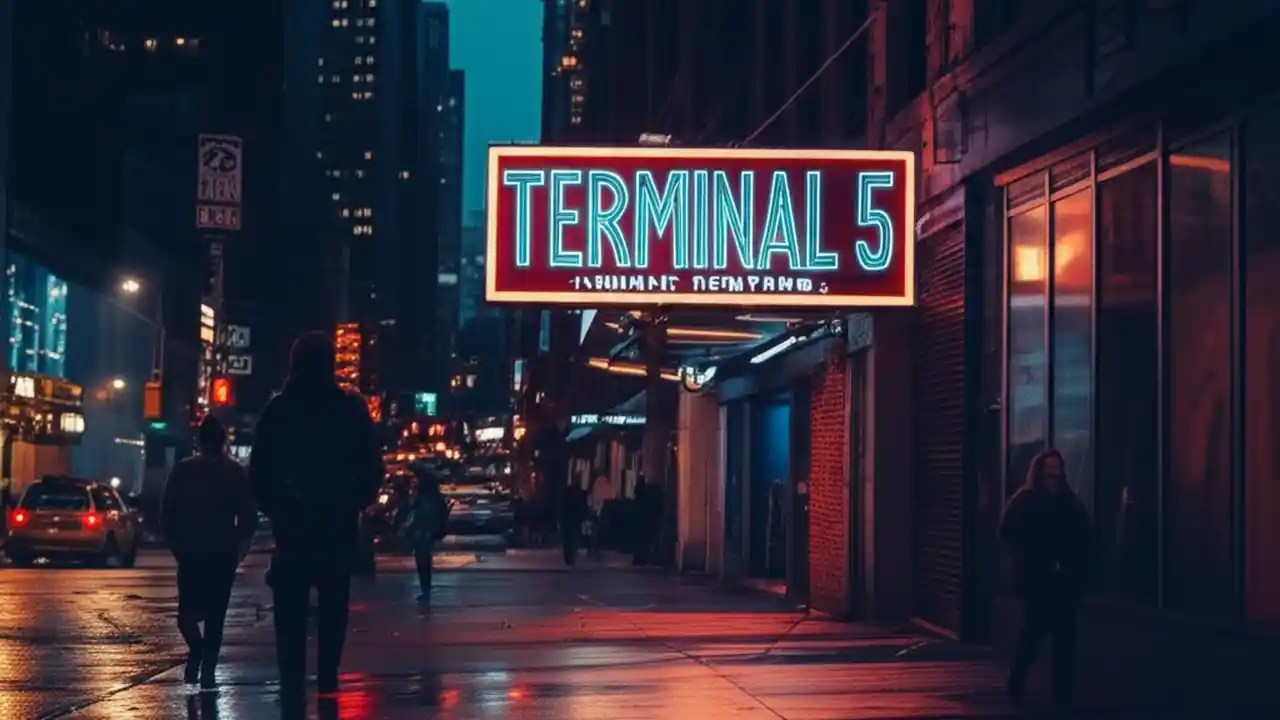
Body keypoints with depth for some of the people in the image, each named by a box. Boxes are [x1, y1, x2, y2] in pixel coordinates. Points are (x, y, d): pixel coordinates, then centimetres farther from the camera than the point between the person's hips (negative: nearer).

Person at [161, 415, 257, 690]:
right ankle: (208, 670, 0)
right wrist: (240, 544, 13)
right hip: (223, 554, 0)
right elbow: (248, 516, -1)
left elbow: (166, 513, 0)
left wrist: (175, 543, 10)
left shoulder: (182, 470, 0)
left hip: (189, 553, 0)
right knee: (215, 614, 5)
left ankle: (196, 649, -9)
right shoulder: (235, 472, -1)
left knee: (188, 610, 12)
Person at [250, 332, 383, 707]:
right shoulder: (352, 409, -1)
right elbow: (372, 469, 0)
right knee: (333, 606, 12)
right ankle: (327, 677, 6)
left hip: (290, 522, 0)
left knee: (290, 611, 2)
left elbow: (258, 471, -1)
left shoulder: (277, 410, -1)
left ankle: (293, 687, -5)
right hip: (339, 524, 0)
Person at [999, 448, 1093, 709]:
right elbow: (1008, 534, -4)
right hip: (1036, 577, -4)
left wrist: (1082, 565, -1)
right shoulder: (1024, 501, 4)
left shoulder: (1070, 502, 16)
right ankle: (1016, 680, 9)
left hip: (1066, 577, 4)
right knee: (1035, 627, -7)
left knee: (1064, 632, 1)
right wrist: (1029, 559, -11)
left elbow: (1084, 537, 13)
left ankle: (1062, 691, 3)